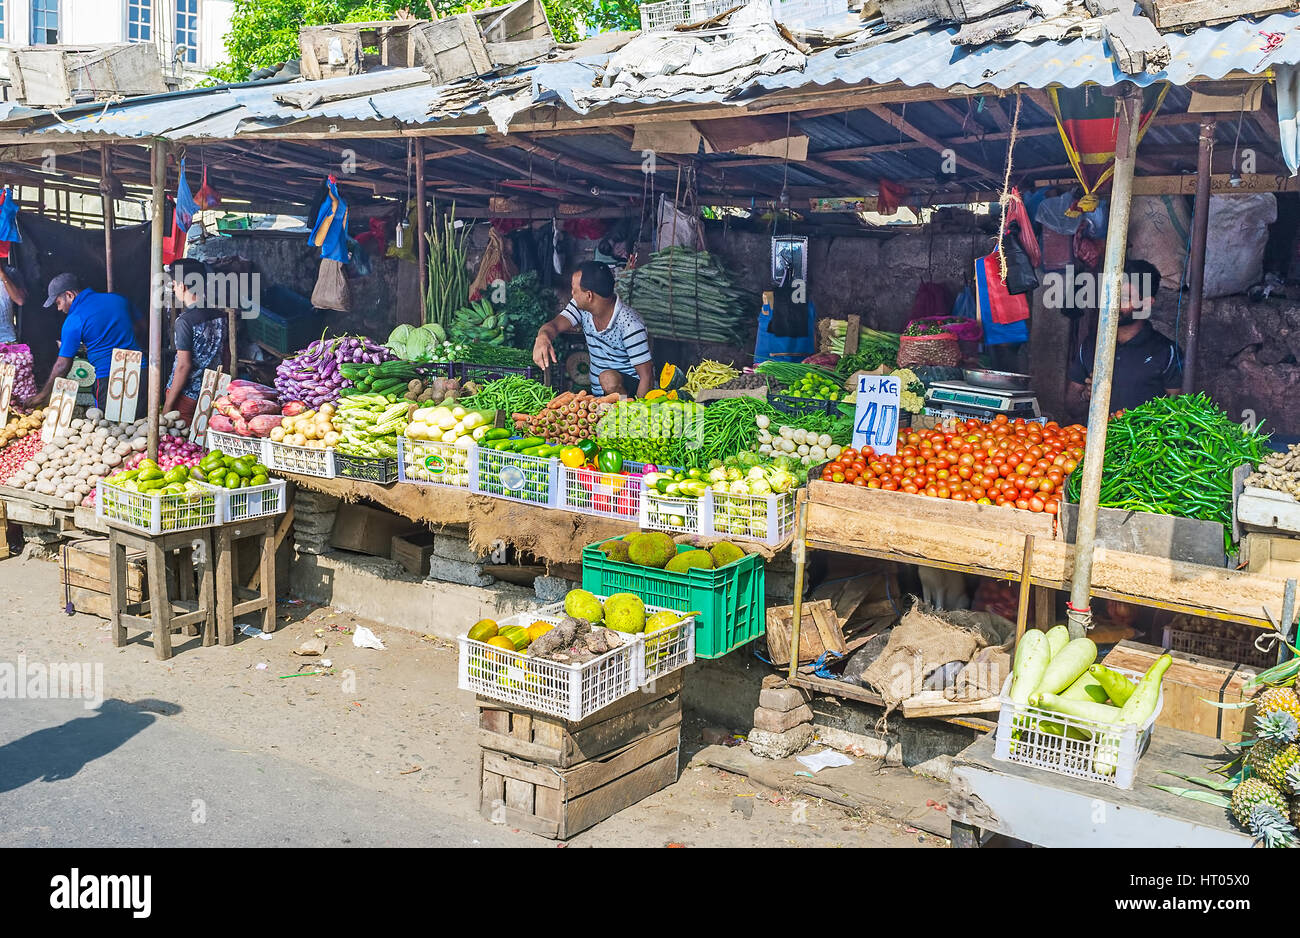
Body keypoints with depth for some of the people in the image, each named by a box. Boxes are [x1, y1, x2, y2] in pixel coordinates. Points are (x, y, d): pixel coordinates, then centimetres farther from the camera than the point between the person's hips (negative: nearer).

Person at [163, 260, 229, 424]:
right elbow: (226, 358, 12)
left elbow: (183, 365, -18)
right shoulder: (219, 315, 4)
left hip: (187, 395, -7)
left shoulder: (186, 320, -17)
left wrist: (168, 405, -12)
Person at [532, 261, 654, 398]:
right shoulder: (581, 307, -3)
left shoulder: (629, 324, -23)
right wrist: (542, 337, -42)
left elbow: (647, 376, -22)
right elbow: (555, 325, -17)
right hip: (597, 395, 6)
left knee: (609, 378, -35)